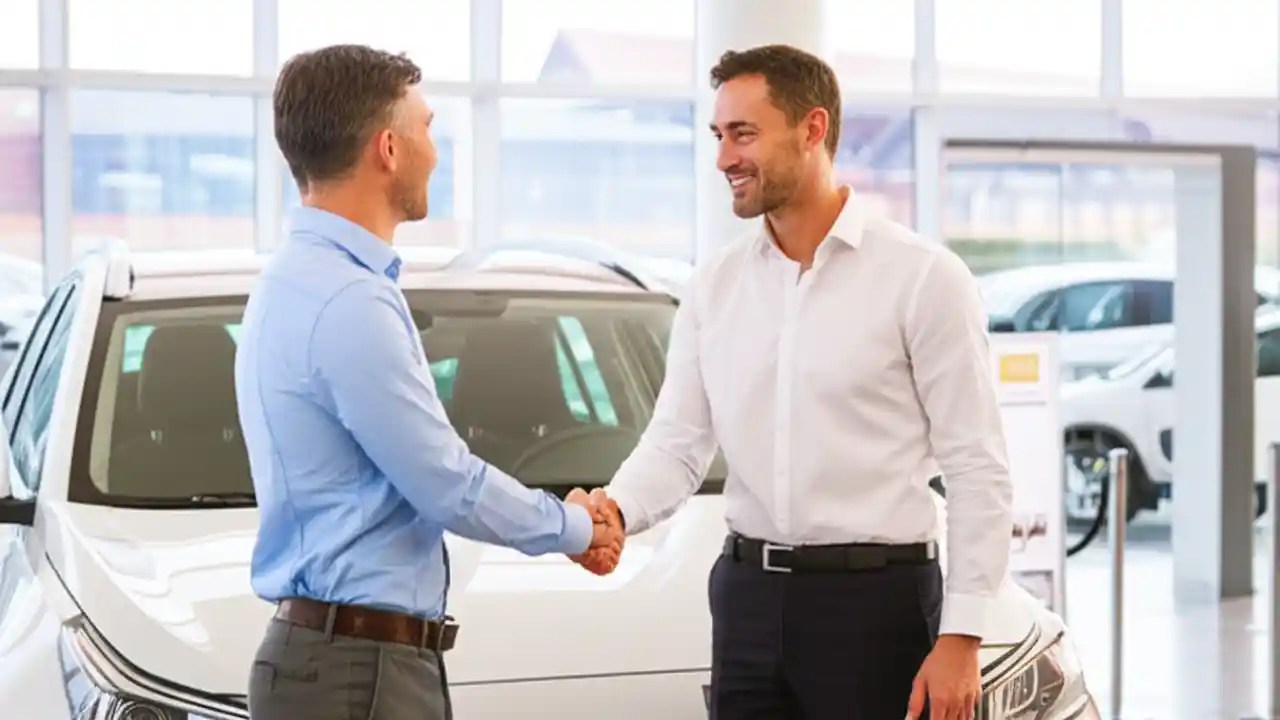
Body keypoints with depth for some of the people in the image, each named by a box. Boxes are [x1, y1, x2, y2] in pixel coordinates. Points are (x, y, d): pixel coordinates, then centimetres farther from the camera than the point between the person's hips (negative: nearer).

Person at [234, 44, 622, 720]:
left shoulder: (308, 280, 12)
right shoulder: (345, 303, -20)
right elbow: (449, 486, -16)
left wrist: (565, 524, 19)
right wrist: (573, 525, 2)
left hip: (357, 654, 10)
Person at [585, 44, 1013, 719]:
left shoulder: (921, 276, -6)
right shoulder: (714, 284, 9)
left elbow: (977, 468, -8)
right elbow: (676, 442, 7)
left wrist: (961, 635, -13)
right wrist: (616, 508, -16)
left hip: (877, 601, -4)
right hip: (748, 596, 5)